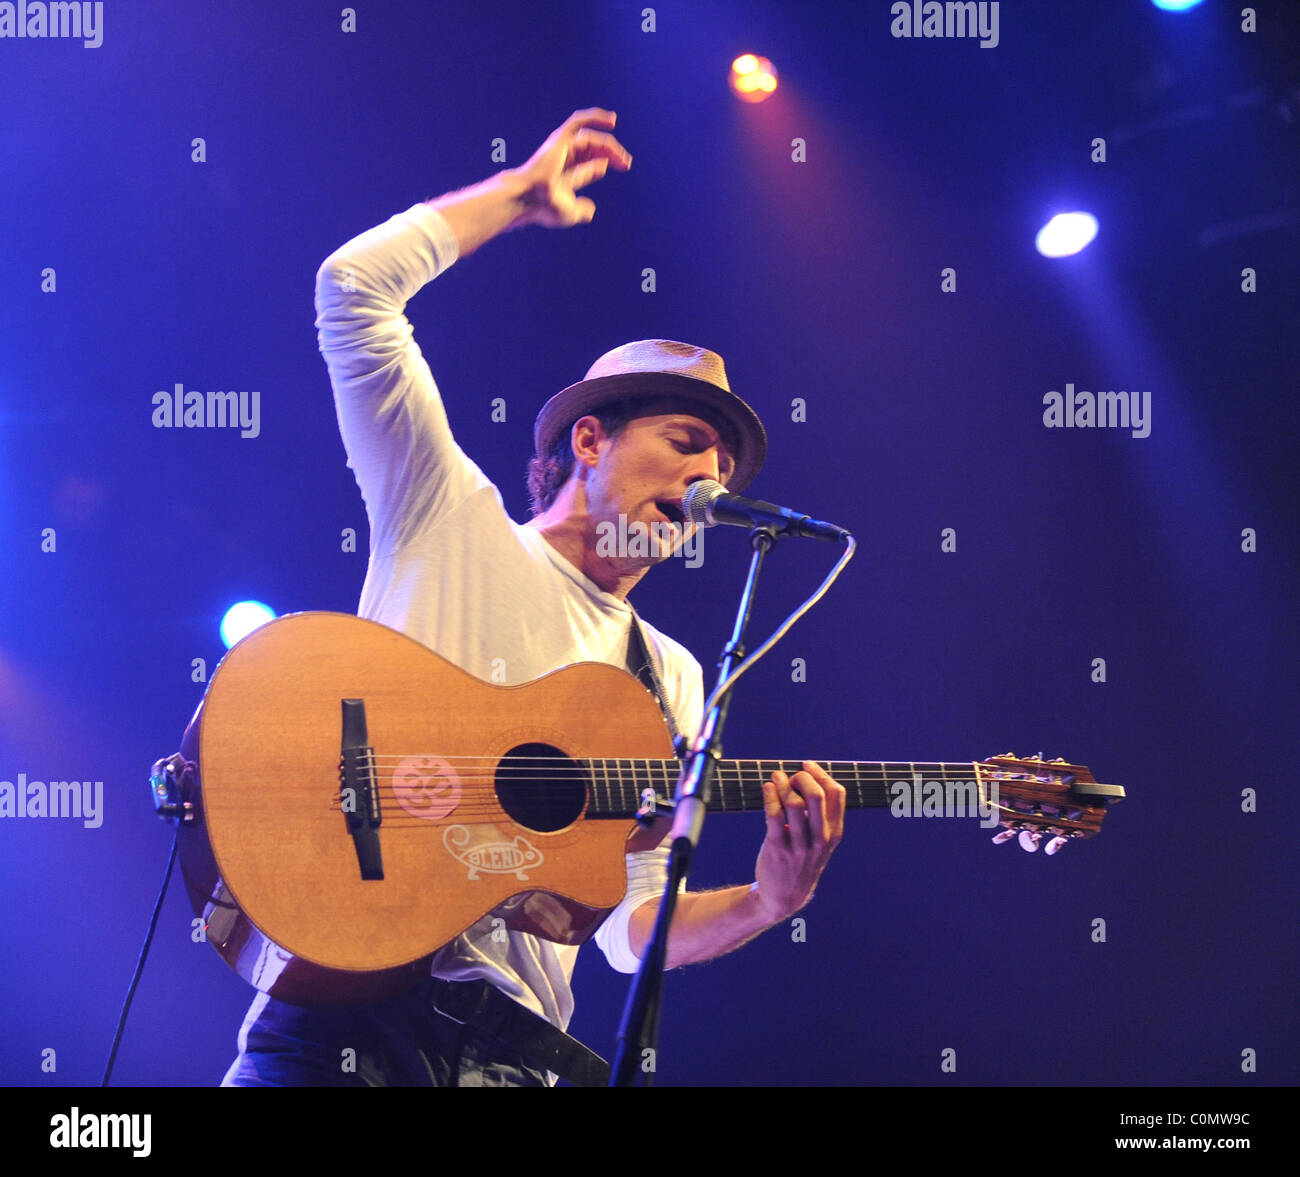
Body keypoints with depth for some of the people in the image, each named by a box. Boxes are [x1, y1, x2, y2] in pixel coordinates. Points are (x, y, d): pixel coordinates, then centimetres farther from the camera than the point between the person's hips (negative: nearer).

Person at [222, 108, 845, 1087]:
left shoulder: (670, 678, 19)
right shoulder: (453, 520, 8)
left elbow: (633, 931, 16)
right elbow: (354, 283, -1)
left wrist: (766, 902, -3)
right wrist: (528, 195, 10)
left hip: (512, 1033, 5)